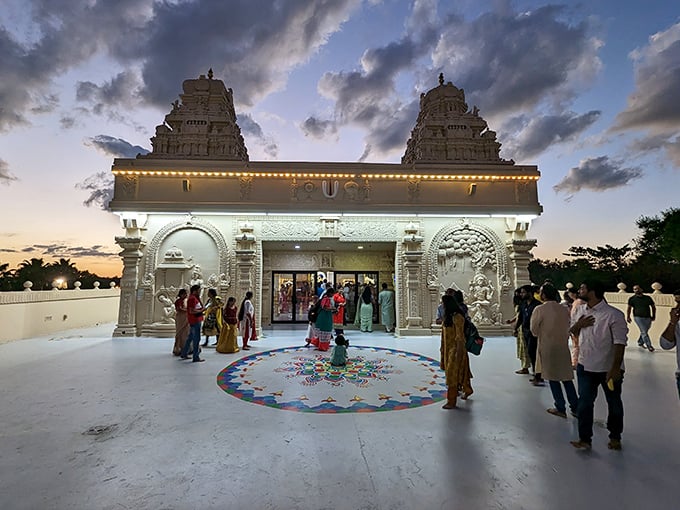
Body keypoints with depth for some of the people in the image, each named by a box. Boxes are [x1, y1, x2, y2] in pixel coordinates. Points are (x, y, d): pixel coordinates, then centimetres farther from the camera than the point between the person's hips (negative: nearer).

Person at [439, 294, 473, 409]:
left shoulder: (457, 317, -20)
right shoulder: (448, 316, 7)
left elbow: (459, 336, -21)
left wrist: (458, 352, -21)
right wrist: (442, 348, 17)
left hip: (456, 348, -9)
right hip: (448, 348, 9)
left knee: (452, 373, -3)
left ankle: (451, 402, 6)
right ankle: (467, 390, 42)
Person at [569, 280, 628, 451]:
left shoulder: (614, 315, -19)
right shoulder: (581, 310, 2)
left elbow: (620, 343, -19)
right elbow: (572, 331, 14)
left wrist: (615, 368, -21)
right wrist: (578, 324, -9)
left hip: (609, 369, -4)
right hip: (585, 366, 5)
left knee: (614, 404, 16)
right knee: (584, 403, 6)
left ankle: (615, 438, 36)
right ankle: (585, 439, 16)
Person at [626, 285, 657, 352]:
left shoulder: (648, 298, 8)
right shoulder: (632, 298, -1)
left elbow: (653, 307, 17)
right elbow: (629, 308, -1)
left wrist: (654, 316, 12)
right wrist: (628, 317, -8)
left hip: (648, 318, 4)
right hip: (638, 317, -4)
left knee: (645, 331, 13)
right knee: (644, 332, -9)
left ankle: (640, 342, 32)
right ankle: (649, 346, -3)